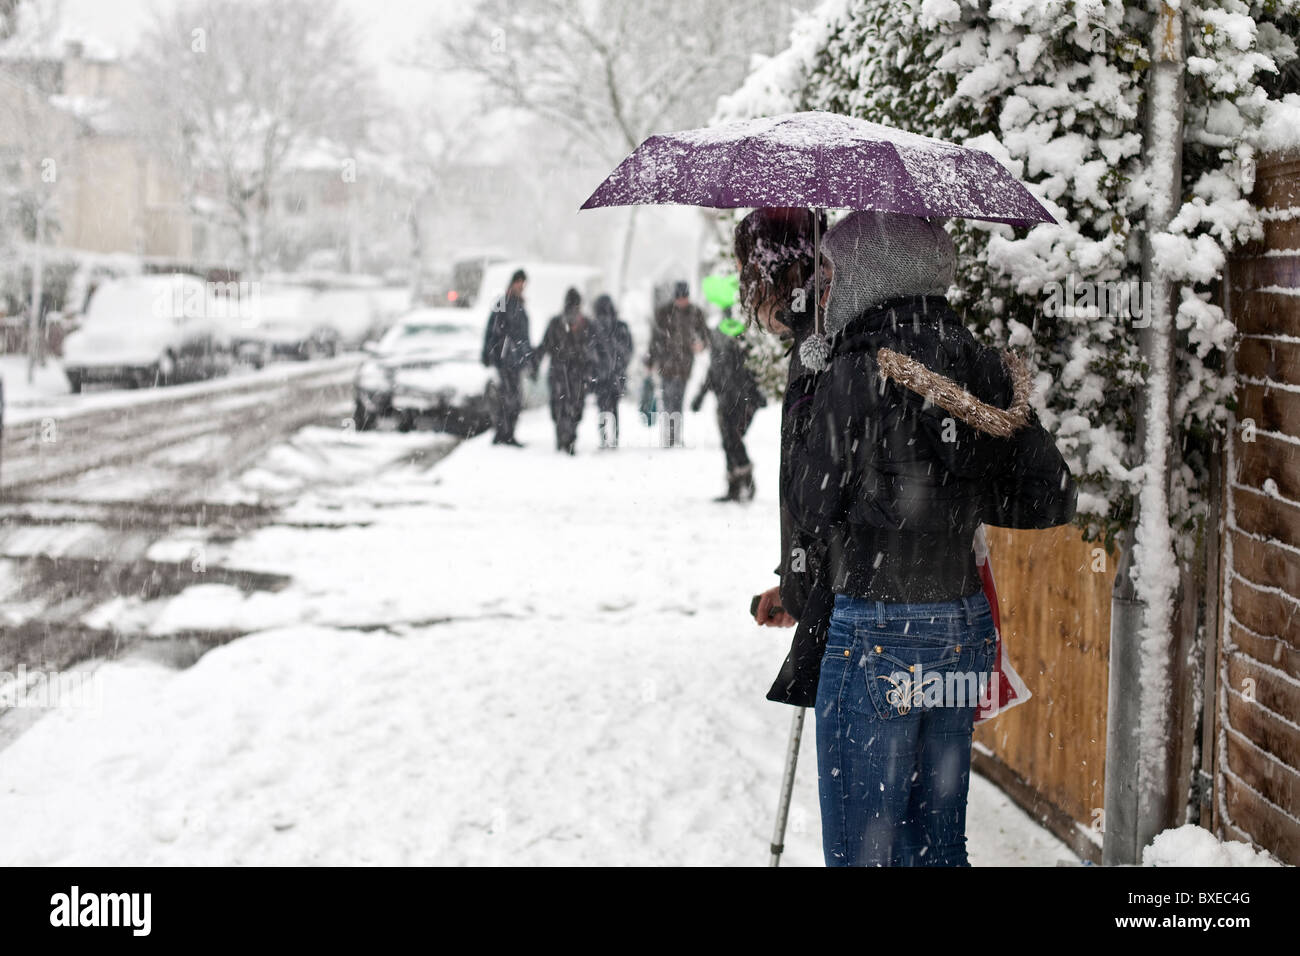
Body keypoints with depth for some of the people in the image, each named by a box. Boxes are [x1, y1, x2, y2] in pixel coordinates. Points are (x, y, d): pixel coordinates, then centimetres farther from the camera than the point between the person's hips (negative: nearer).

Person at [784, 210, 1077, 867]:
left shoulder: (858, 372, -14)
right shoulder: (981, 370, 4)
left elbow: (811, 509, -9)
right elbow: (1052, 500, 6)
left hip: (878, 633, -7)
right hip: (965, 624, 7)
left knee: (862, 850, 3)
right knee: (938, 842, 18)